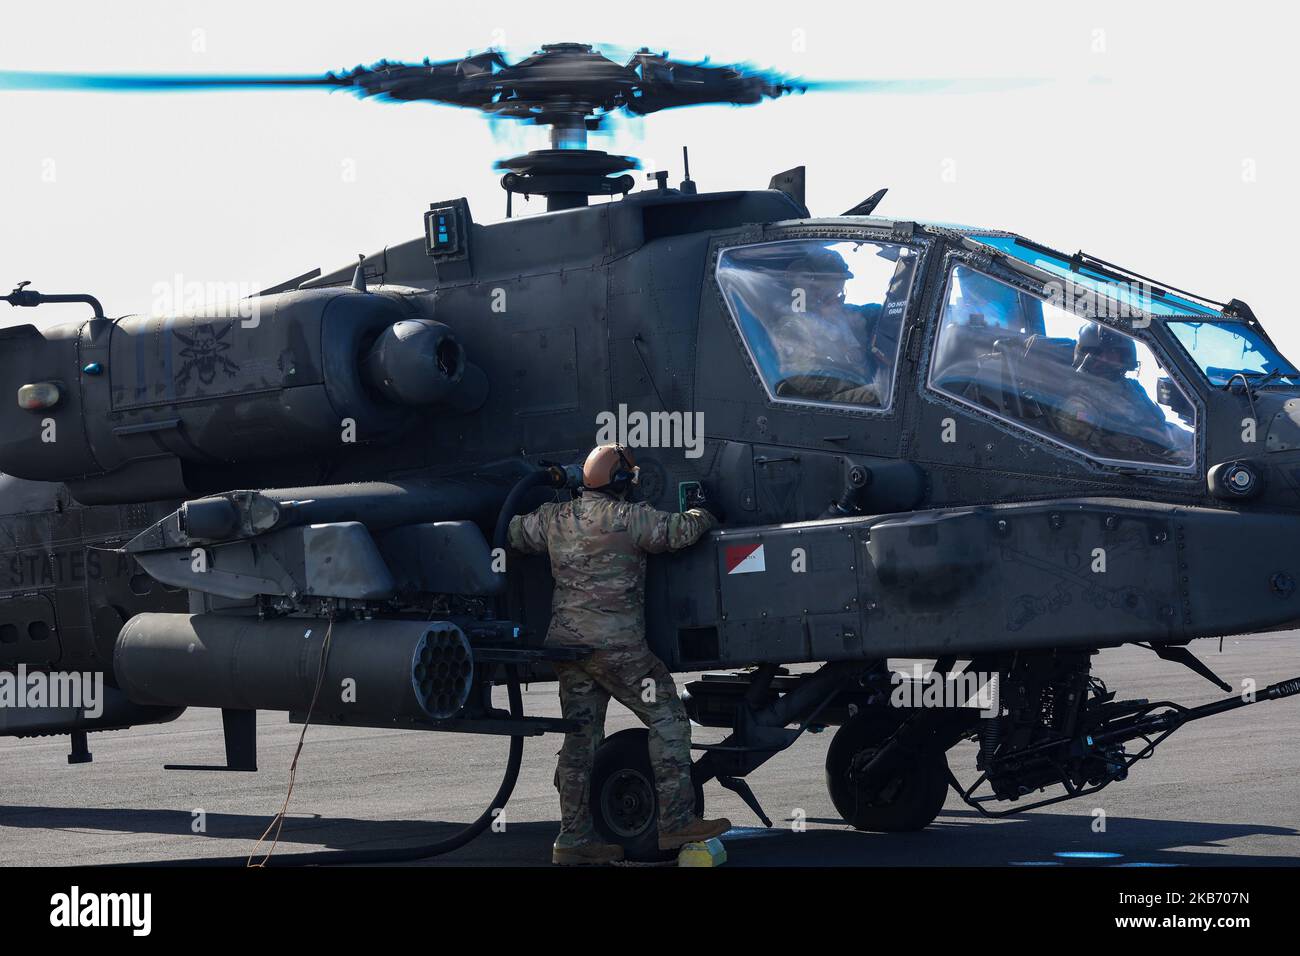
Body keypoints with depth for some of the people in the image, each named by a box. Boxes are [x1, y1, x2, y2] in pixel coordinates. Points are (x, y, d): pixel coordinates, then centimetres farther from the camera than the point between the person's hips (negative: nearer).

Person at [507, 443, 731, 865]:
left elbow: (514, 532, 25)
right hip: (616, 645, -7)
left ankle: (573, 837, 9)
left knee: (580, 736, 10)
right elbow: (680, 530, -6)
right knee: (667, 719, 2)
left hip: (566, 642, 7)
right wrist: (703, 515, 16)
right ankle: (676, 821, -2)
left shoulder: (554, 518, 10)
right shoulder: (627, 517, -9)